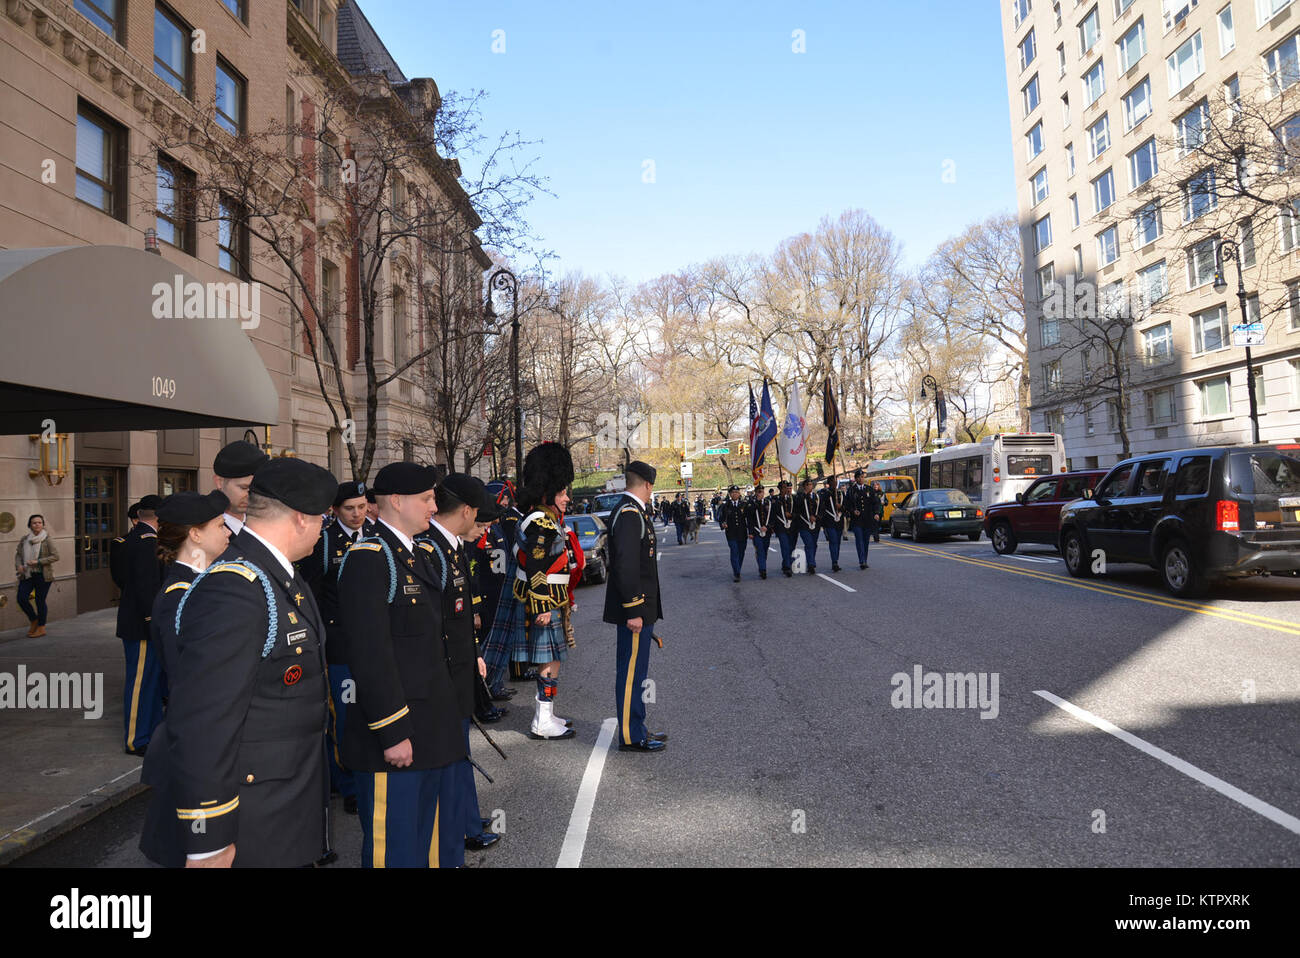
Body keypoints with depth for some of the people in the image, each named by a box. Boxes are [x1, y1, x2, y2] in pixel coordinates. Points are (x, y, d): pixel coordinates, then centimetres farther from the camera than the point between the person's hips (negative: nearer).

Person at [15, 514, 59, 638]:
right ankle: (34, 621, 20)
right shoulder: (24, 539, 7)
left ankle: (41, 628, 13)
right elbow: (18, 554, 18)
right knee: (21, 598, -4)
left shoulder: (47, 540, -6)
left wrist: (38, 562, -17)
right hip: (27, 575, 5)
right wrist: (19, 565, -2)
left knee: (40, 601, 0)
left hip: (43, 575, -5)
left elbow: (55, 556, -9)